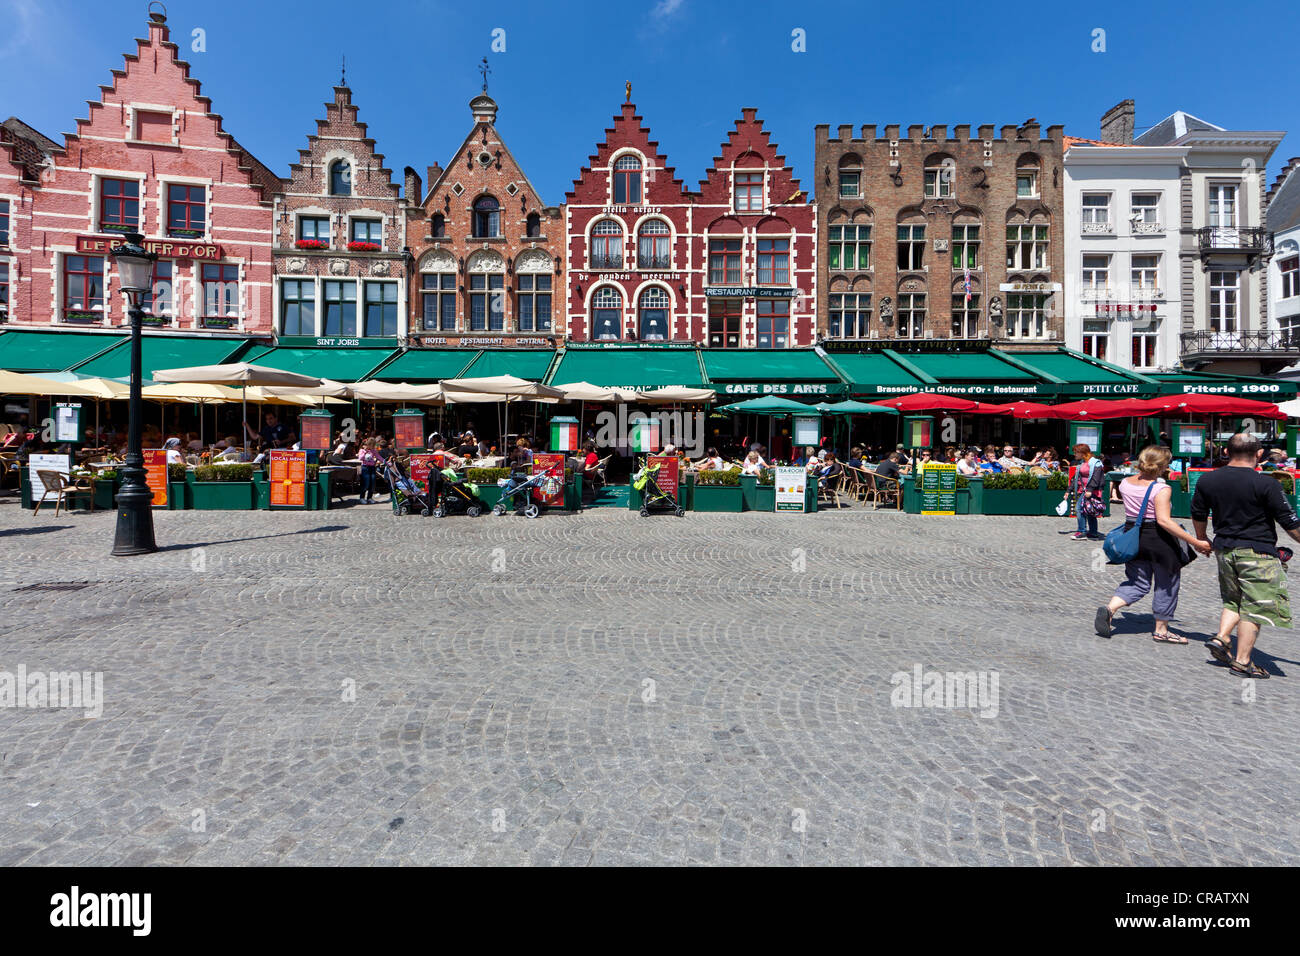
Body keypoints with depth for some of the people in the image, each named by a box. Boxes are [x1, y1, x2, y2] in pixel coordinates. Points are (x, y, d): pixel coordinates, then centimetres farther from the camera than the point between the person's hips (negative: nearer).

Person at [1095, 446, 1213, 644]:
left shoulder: (1125, 483, 0)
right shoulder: (1161, 489, -18)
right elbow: (1163, 520, -26)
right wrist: (1195, 542, -24)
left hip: (1132, 536, 5)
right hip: (1158, 539, -5)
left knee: (1138, 583, 15)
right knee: (1166, 584, 13)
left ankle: (1109, 608, -10)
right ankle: (1161, 631, 23)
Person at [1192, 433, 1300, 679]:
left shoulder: (1207, 480, 1)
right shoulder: (1266, 484, -13)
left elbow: (1198, 515, 12)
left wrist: (1202, 540, 26)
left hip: (1224, 548, 5)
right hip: (1258, 551, -4)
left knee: (1234, 600, 22)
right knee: (1254, 606, 2)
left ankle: (1221, 638, 8)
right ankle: (1242, 661, 5)